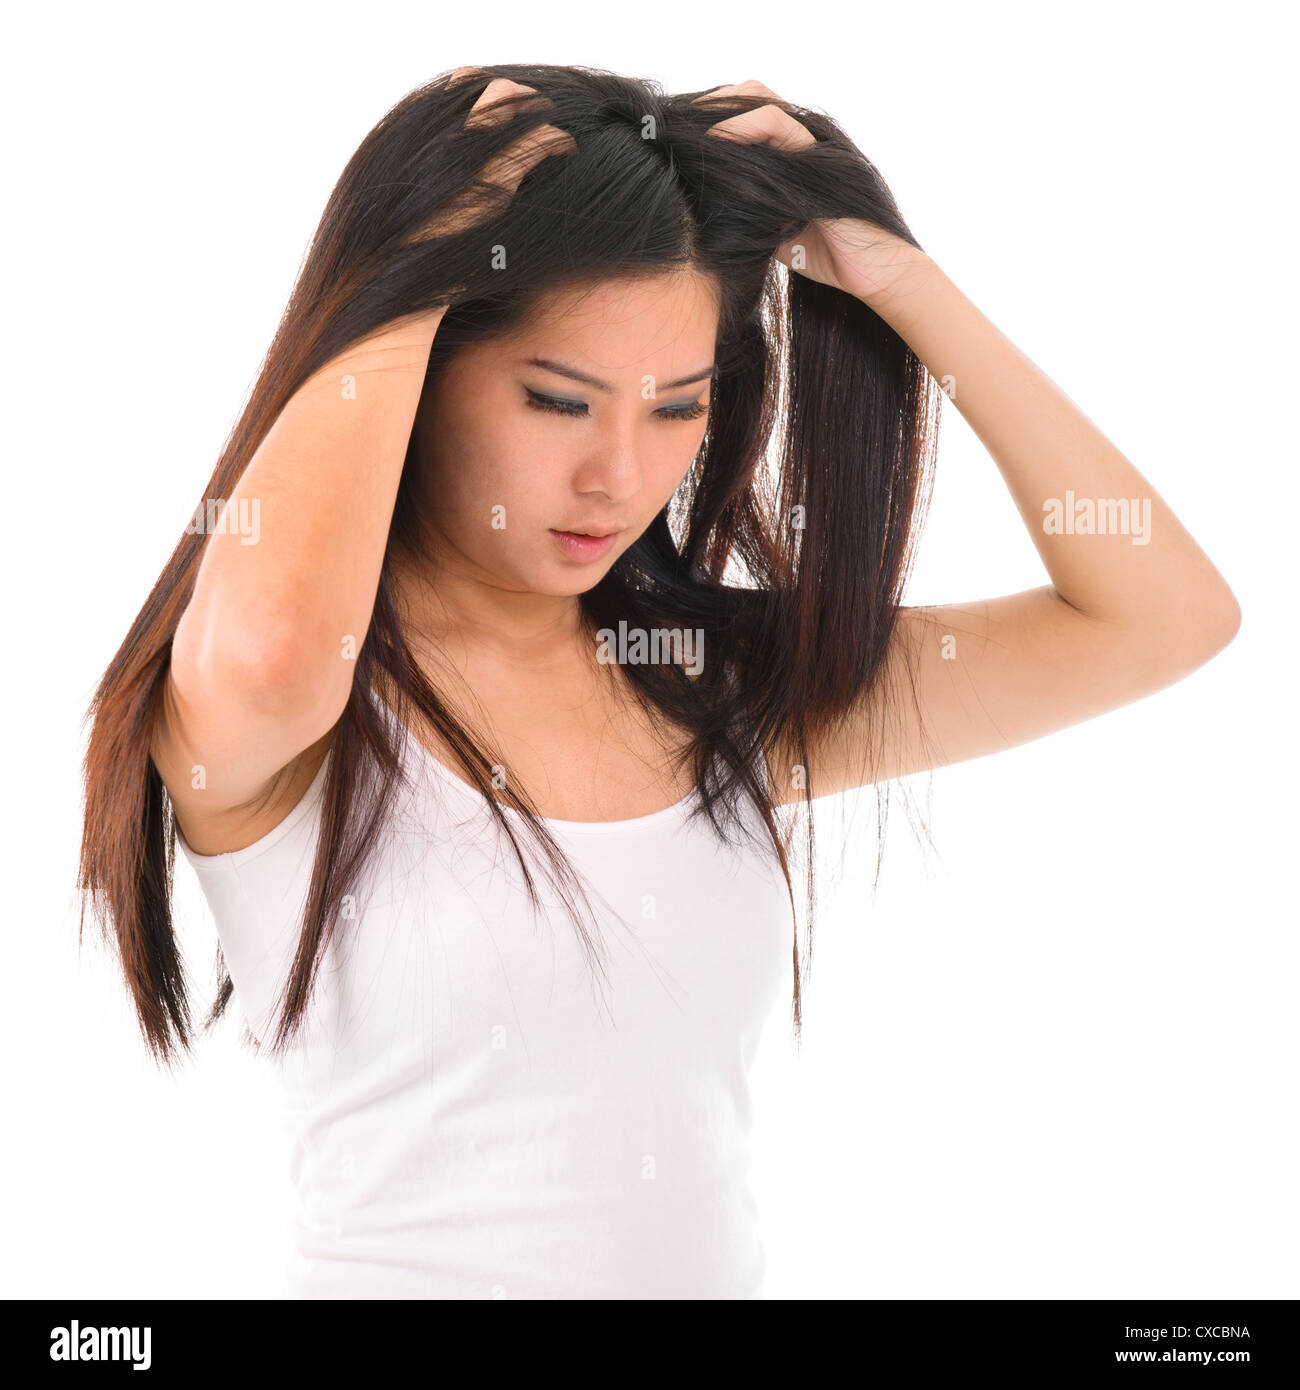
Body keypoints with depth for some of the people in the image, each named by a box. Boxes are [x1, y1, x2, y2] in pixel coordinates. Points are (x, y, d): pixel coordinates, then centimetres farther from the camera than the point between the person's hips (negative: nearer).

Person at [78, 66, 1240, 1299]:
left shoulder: (727, 692, 4)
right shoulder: (270, 713, -8)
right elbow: (270, 654, -32)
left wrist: (888, 269, -2)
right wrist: (414, 271, -16)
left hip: (719, 1262, 3)